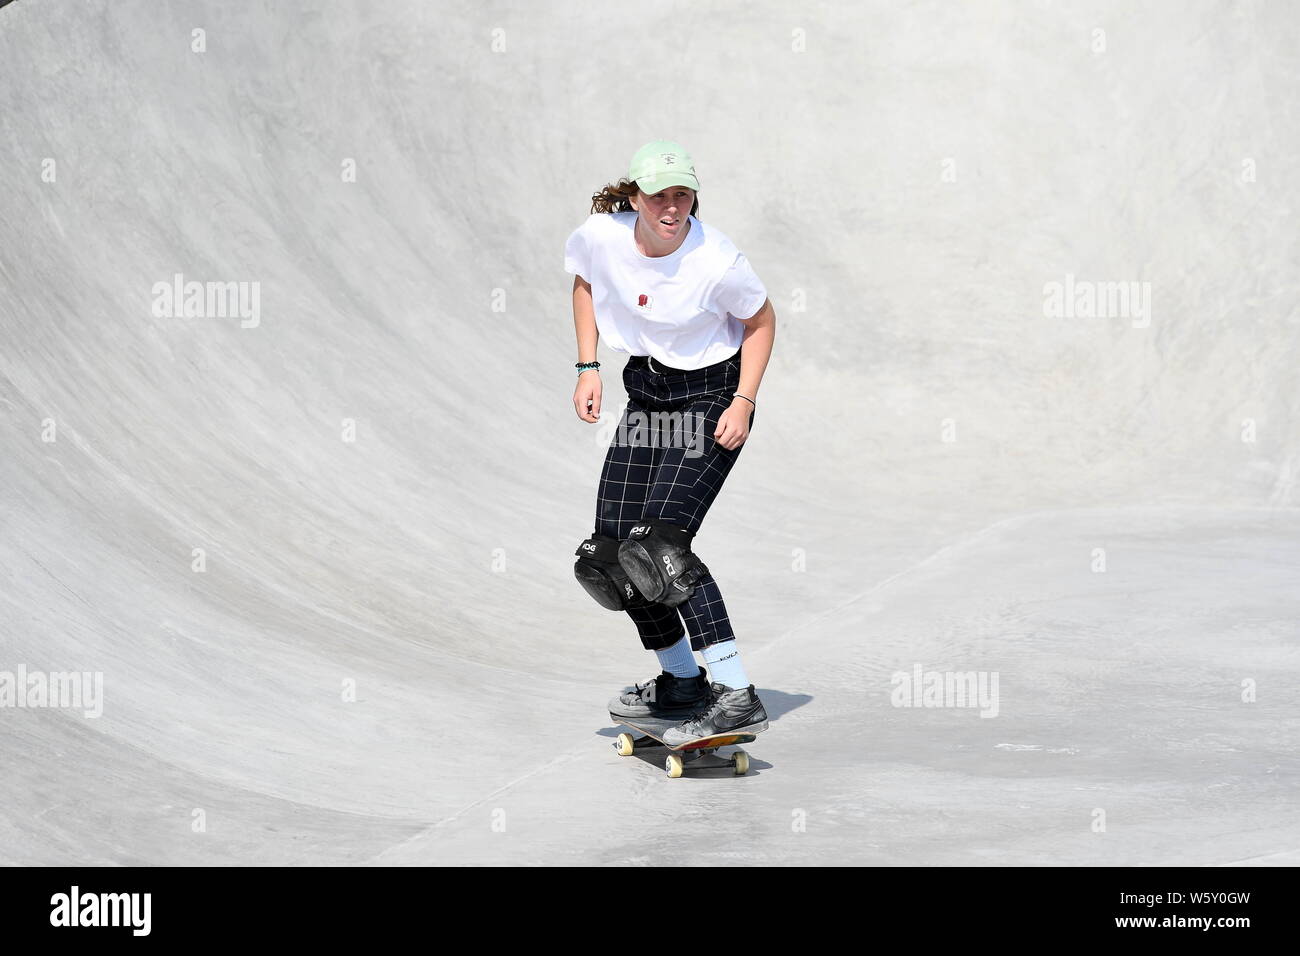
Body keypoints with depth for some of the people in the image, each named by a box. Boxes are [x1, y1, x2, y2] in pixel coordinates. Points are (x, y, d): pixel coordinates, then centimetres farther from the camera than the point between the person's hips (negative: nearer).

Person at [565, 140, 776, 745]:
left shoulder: (718, 262, -23)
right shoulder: (600, 235, -13)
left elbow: (761, 321, -4)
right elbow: (584, 284, 11)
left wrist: (744, 403, -13)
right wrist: (587, 368, 3)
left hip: (711, 396, -6)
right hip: (646, 393, 6)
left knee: (659, 544, -22)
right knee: (612, 552, 3)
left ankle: (736, 697, -21)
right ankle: (682, 682, 21)